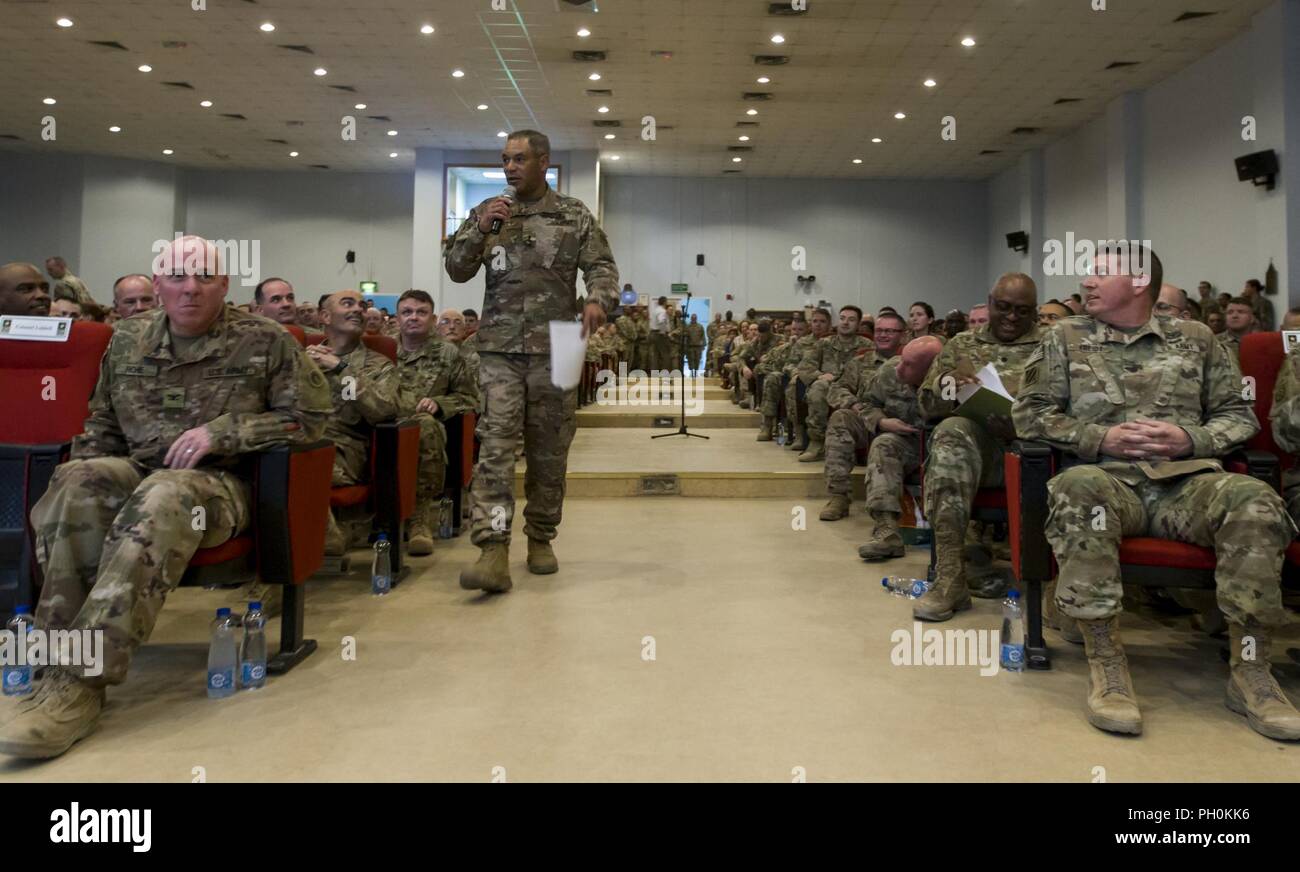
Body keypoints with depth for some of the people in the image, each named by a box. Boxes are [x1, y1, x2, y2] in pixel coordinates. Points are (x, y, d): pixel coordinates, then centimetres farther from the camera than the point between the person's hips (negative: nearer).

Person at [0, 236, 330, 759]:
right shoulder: (127, 341, 14)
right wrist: (88, 467, 2)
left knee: (161, 501, -39)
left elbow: (310, 417, -3)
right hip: (137, 472, 4)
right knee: (76, 481, -30)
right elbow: (103, 425, 23)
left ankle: (80, 680, -39)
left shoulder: (266, 342, 1)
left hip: (219, 483, -4)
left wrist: (222, 432, -12)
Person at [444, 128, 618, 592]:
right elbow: (456, 270, 9)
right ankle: (493, 550, -15)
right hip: (499, 348, 0)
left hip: (554, 348, 0)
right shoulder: (487, 212, 11)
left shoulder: (575, 216, 7)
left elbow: (602, 267, 2)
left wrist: (597, 299, -20)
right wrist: (479, 232, -9)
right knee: (495, 445, -11)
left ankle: (540, 538, 22)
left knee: (549, 449, 7)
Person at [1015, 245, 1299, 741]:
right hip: (1107, 480, -1)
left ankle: (1249, 670, -20)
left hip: (1187, 481, 2)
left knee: (1254, 500, -31)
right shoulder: (1065, 339, 14)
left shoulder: (1195, 339, 19)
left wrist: (1192, 439, -5)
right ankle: (1105, 660, -33)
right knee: (1077, 489, -38)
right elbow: (1029, 414, 7)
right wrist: (1100, 438, -6)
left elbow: (1238, 415, 17)